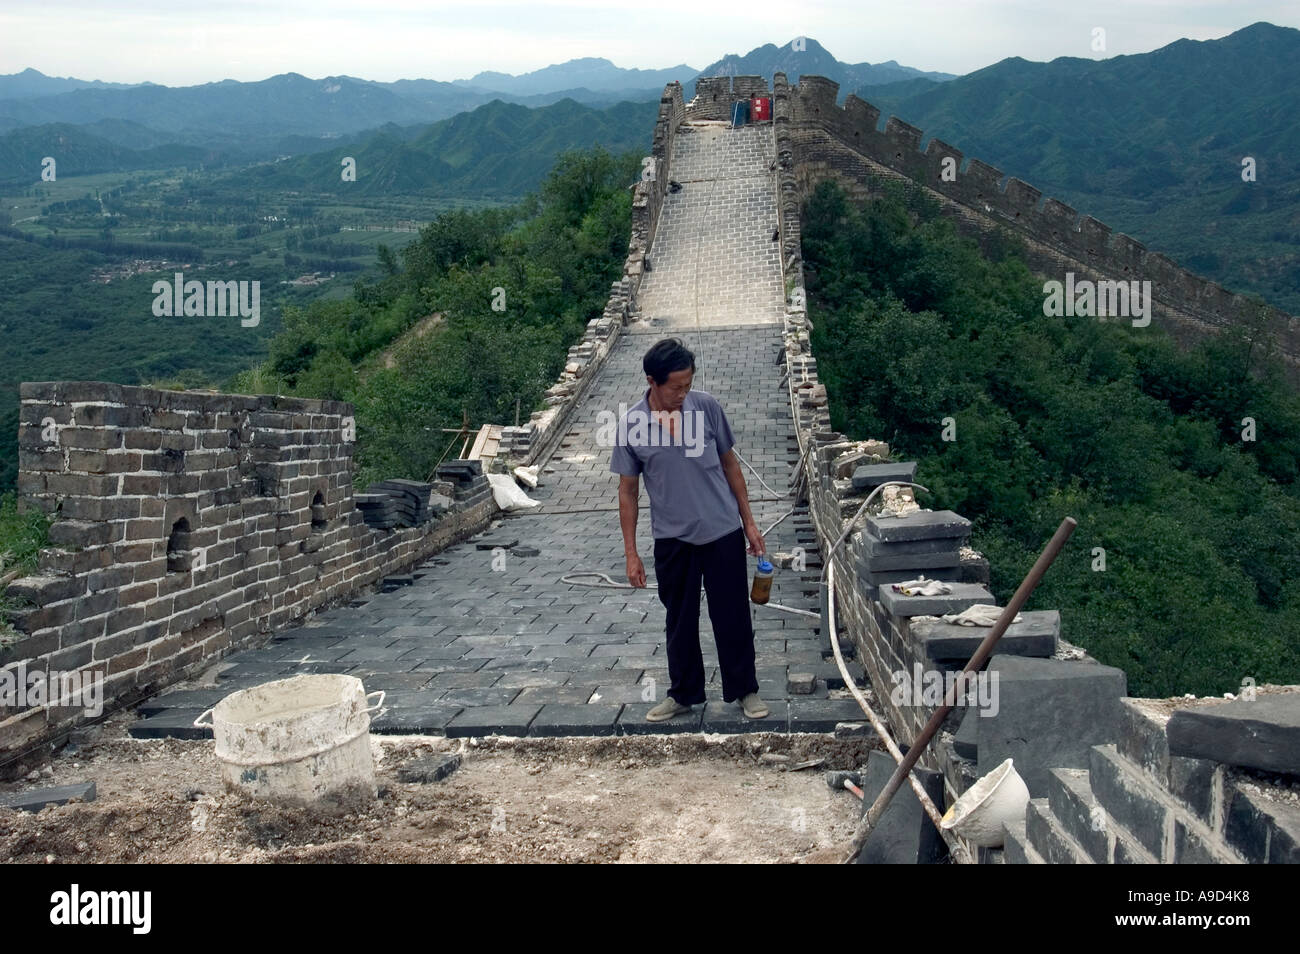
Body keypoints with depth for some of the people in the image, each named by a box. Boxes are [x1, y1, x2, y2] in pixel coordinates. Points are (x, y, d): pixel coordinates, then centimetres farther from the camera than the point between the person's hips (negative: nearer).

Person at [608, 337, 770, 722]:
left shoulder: (707, 406, -8)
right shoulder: (632, 424, -8)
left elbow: (730, 464, 3)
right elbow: (628, 492, -1)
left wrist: (748, 521, 4)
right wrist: (631, 552, -2)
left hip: (722, 532, 0)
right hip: (672, 539, 1)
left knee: (732, 617, 7)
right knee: (680, 621, 13)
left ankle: (745, 690, 24)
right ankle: (683, 693, 30)